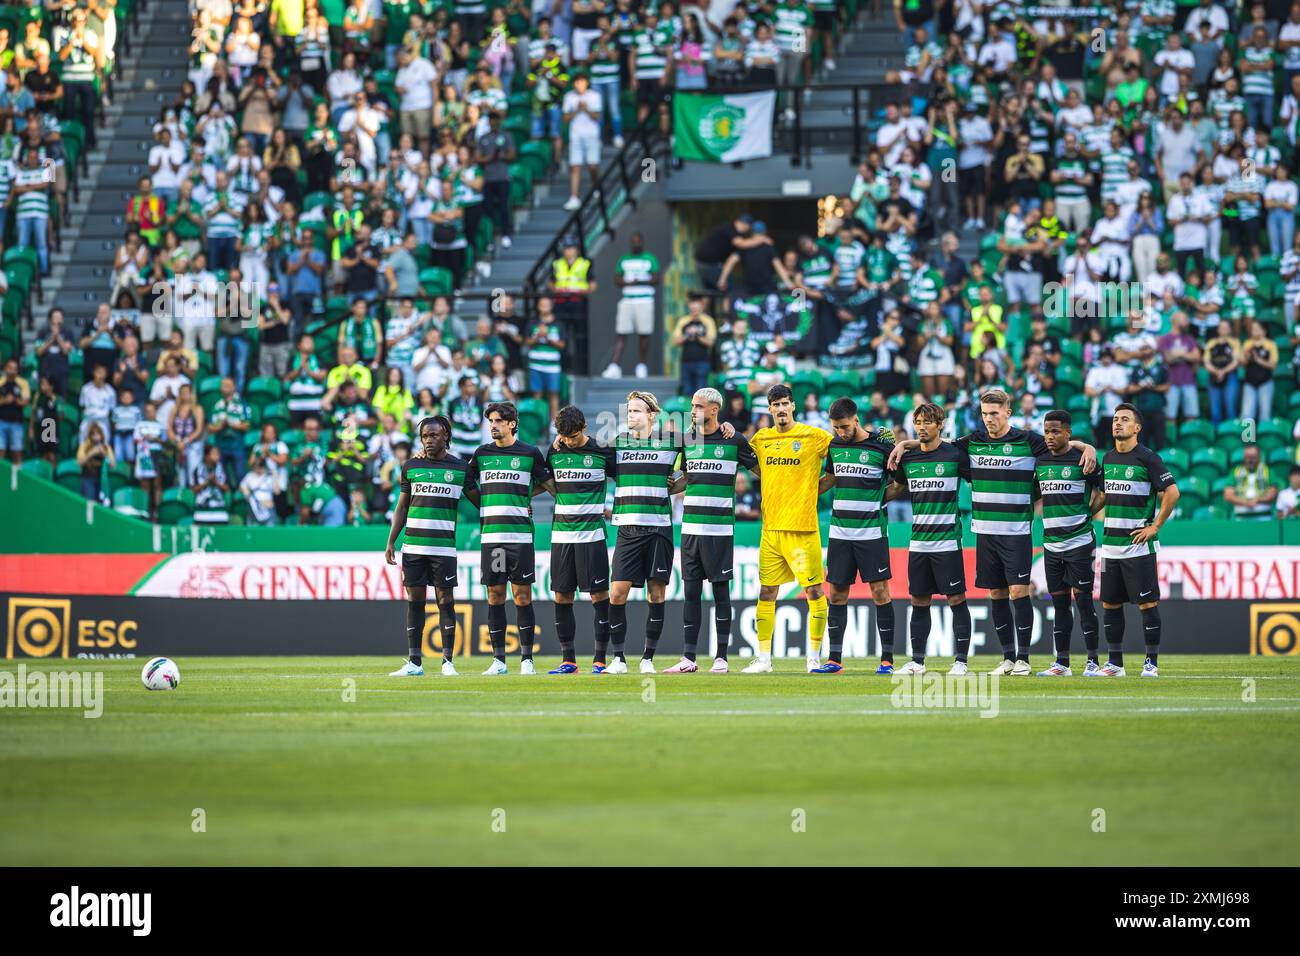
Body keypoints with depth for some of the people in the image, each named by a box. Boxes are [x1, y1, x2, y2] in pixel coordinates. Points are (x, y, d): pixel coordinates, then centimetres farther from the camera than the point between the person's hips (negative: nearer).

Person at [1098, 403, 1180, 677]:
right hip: (1110, 544, 7)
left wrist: (1155, 526, -11)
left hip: (1138, 543, -7)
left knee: (1147, 603, -5)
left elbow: (1172, 492, -11)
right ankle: (1114, 663, 15)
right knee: (1109, 603, 8)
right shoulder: (1107, 459, 13)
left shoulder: (1147, 458, -8)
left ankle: (1152, 662, -1)